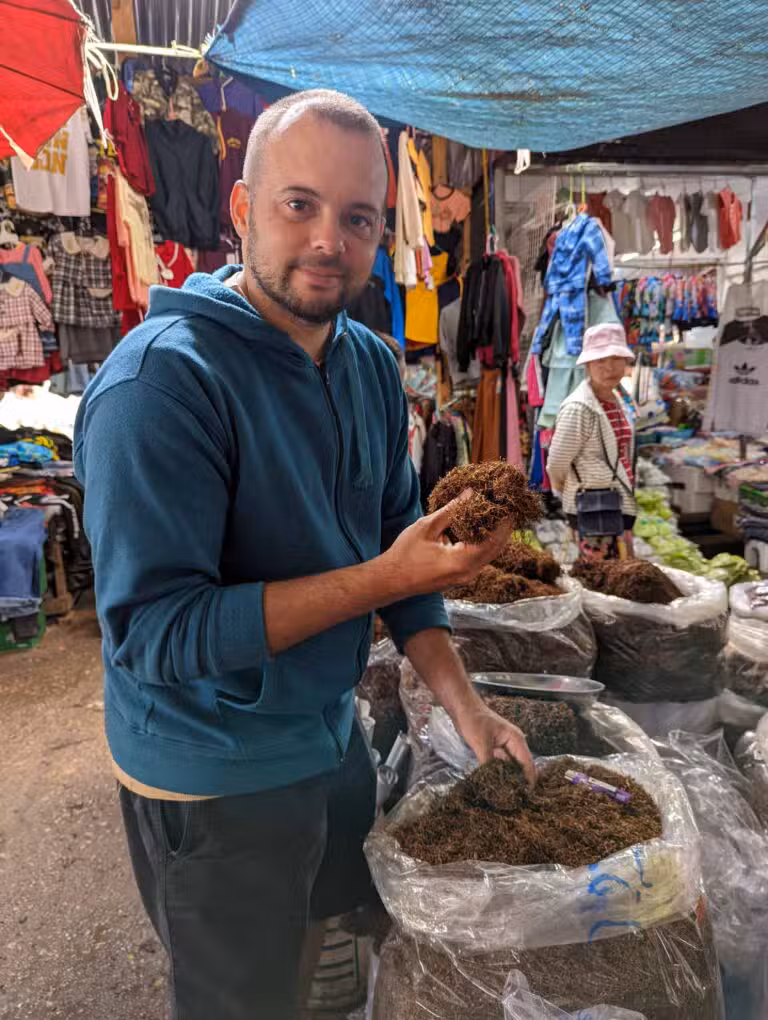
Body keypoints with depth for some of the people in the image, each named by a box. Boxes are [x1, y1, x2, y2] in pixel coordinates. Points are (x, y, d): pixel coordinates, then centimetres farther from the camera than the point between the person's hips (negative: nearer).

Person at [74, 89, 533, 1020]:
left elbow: (398, 541, 2)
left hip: (335, 737, 7)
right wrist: (382, 578, -32)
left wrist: (463, 705, -6)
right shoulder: (161, 377, -25)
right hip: (212, 782, -6)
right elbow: (151, 630, -27)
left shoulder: (371, 365, -2)